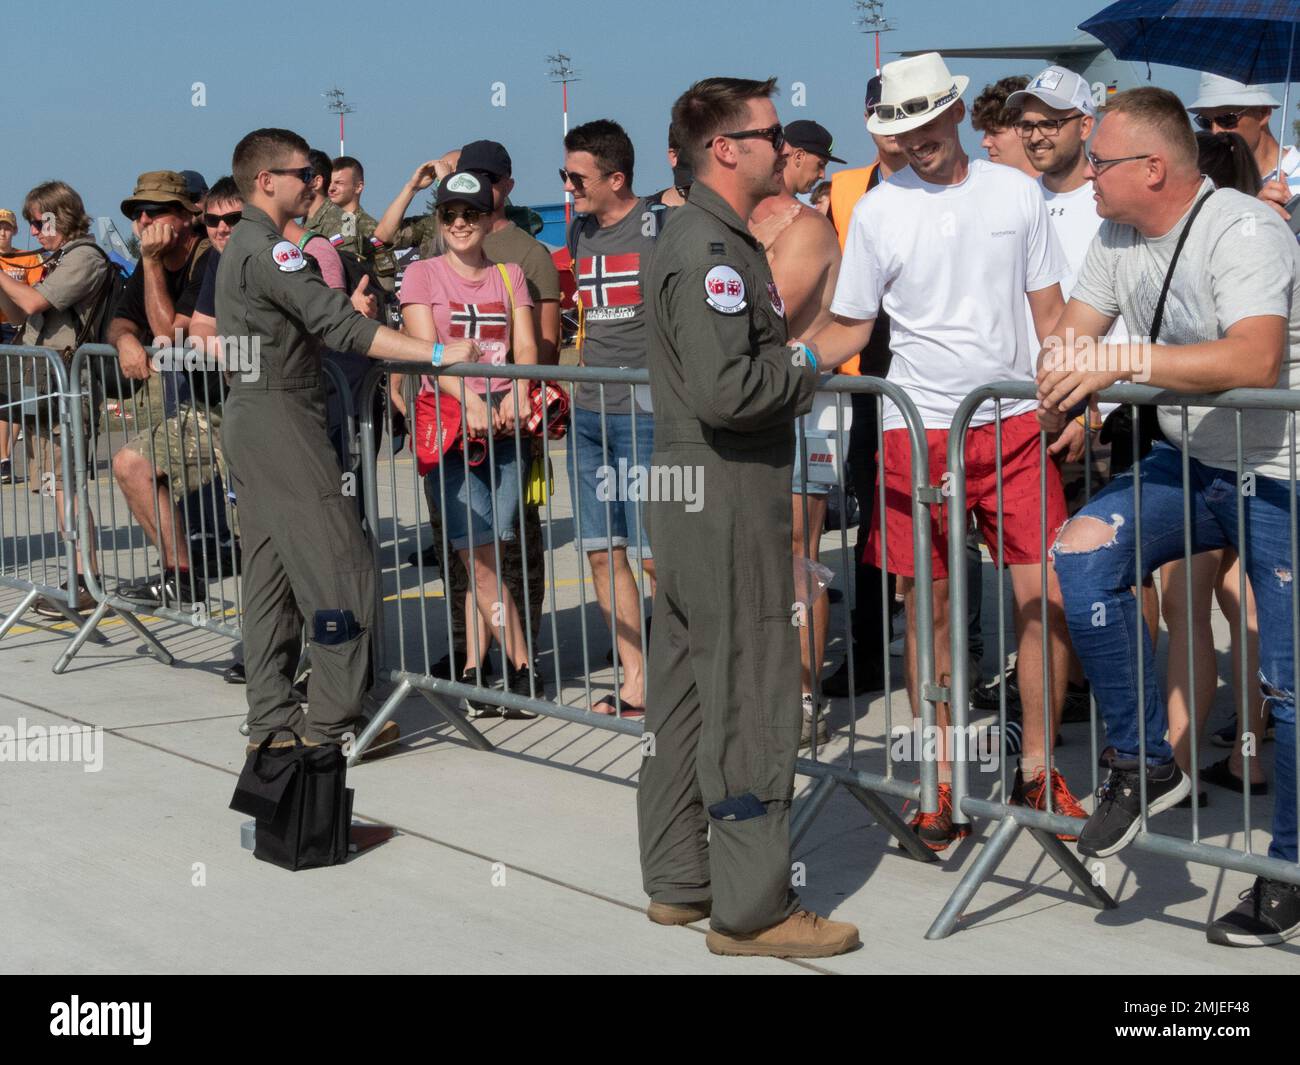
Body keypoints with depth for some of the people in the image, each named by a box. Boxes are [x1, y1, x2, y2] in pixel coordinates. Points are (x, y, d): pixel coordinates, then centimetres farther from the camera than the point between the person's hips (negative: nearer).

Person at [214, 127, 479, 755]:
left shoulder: (242, 245, 16)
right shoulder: (266, 249, -16)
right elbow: (337, 325, -25)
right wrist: (437, 353, -28)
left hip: (247, 416, 11)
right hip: (279, 415, -11)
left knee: (269, 573, 11)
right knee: (340, 568, -8)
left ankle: (269, 719, 13)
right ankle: (332, 721, -6)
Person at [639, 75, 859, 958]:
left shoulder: (705, 239, 17)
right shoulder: (712, 251, -17)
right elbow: (725, 390, -27)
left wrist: (794, 368, 11)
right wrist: (806, 374, -11)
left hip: (692, 493, 11)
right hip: (729, 497, -11)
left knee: (686, 691, 15)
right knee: (750, 696, -5)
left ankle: (678, 882, 25)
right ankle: (752, 909, 2)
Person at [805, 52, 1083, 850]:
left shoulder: (1015, 192, 6)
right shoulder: (879, 210, 3)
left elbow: (1051, 312, 10)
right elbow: (850, 330, 7)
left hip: (1016, 425, 1)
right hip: (918, 430, -1)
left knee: (1045, 595, -4)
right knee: (928, 607, 4)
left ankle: (1038, 767, 12)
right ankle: (942, 779, 16)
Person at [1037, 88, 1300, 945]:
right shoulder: (1119, 238, 5)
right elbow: (1074, 330, 11)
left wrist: (1121, 360, -37)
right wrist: (1068, 364, -11)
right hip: (1190, 463, 7)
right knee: (1082, 552, -17)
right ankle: (1143, 763, -5)